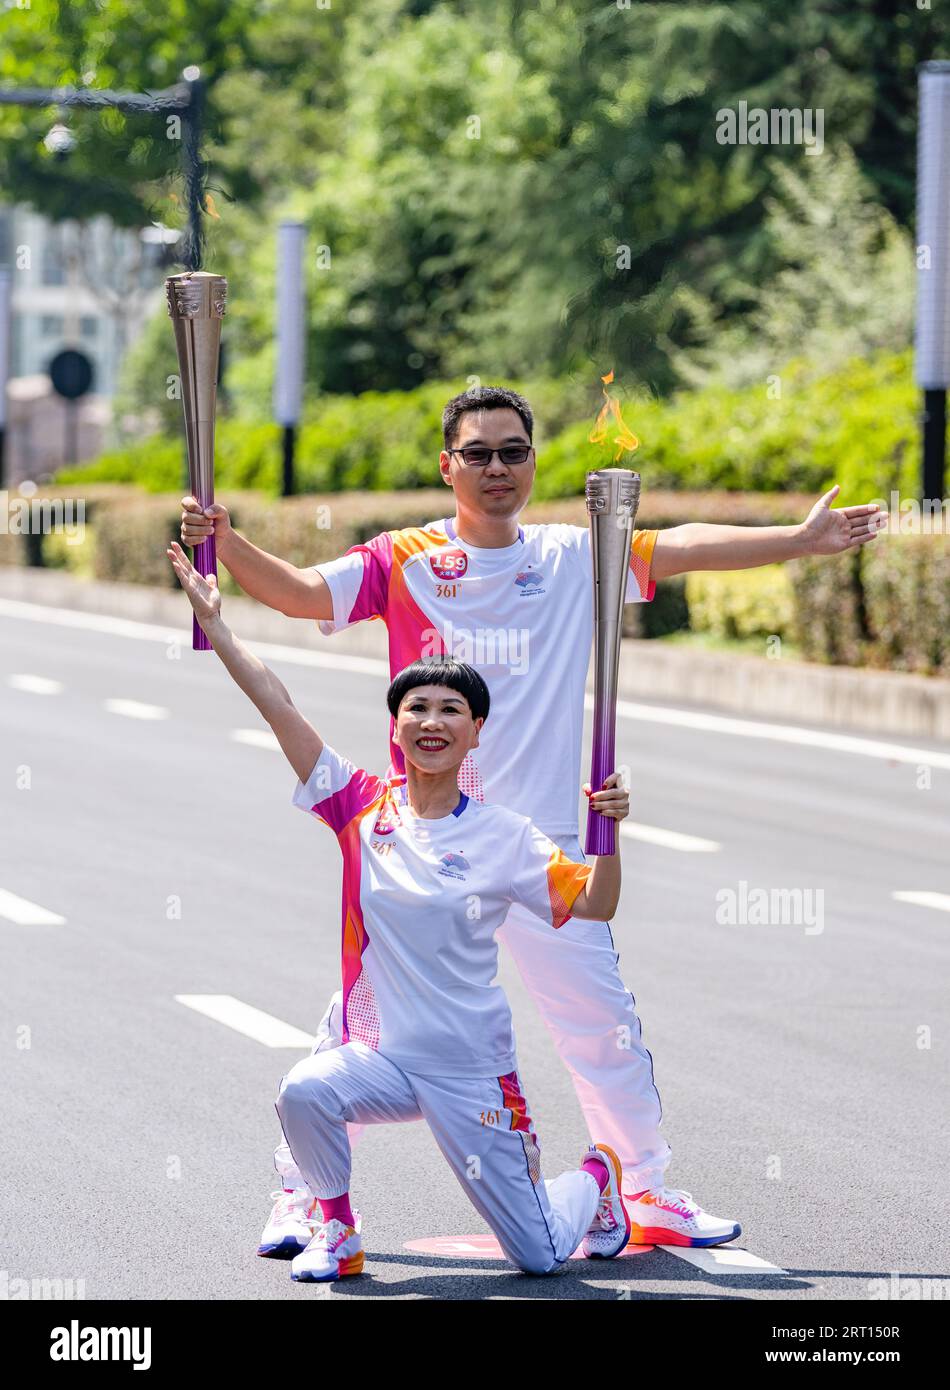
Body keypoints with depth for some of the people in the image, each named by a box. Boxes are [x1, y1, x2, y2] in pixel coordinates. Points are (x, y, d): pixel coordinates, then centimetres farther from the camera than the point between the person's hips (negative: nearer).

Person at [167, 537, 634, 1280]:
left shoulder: (506, 836, -6)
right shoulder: (364, 807, -3)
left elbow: (593, 906, -6)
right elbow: (278, 705, -7)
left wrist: (608, 830, -23)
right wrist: (214, 621, -10)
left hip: (473, 1071, -1)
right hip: (382, 1057, 1)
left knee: (540, 1256, 1)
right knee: (304, 1092, -33)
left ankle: (597, 1176, 37)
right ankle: (338, 1231, -4)